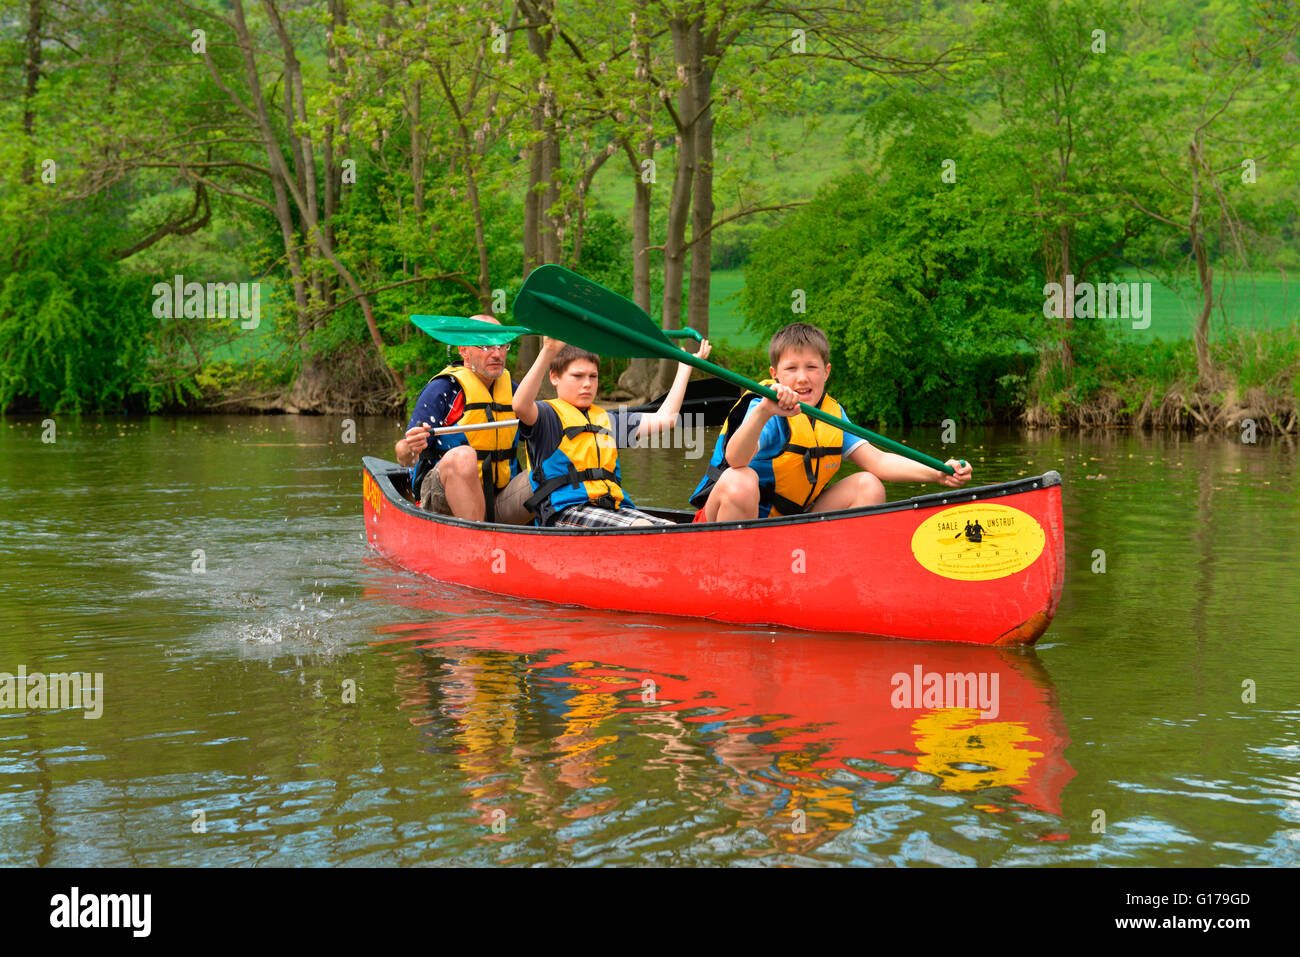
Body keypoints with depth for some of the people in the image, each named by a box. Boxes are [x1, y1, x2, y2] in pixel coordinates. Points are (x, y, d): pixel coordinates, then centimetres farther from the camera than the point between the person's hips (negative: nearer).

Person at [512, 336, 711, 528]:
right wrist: (548, 352, -30)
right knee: (641, 528, -32)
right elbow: (521, 406, -20)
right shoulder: (549, 414, 4)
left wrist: (685, 366, 27)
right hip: (564, 512, -7)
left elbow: (664, 418, 26)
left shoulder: (606, 419, 27)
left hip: (613, 507, 7)